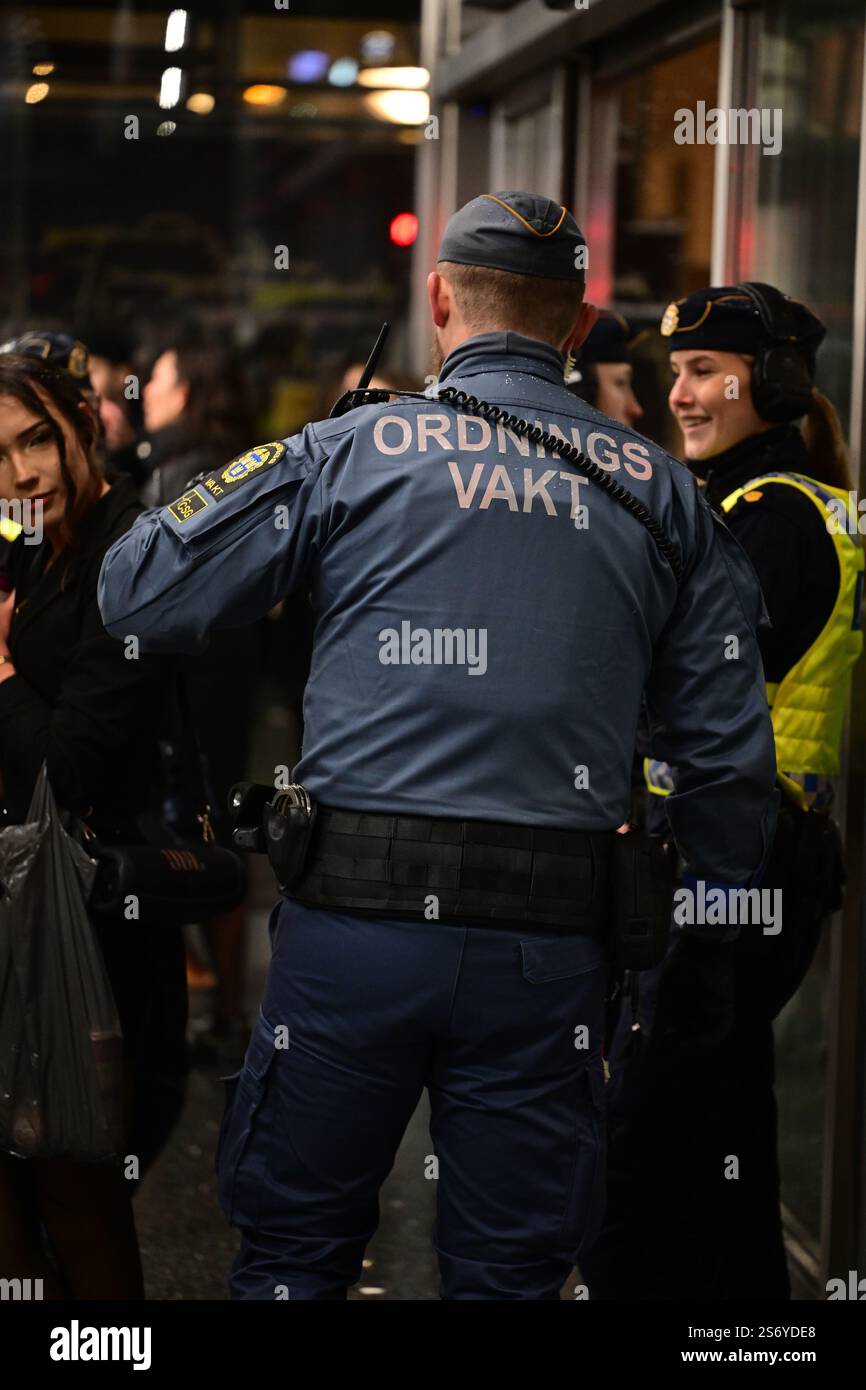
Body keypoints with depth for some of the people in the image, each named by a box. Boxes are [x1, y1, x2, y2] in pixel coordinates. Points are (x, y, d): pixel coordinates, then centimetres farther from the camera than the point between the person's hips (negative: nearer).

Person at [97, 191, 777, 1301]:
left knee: (292, 1251, 12)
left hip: (356, 919, -1)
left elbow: (138, 596, 3)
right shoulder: (660, 491, 9)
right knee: (509, 1276, 10)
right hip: (550, 941, 2)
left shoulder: (350, 448, 2)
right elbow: (732, 754, 8)